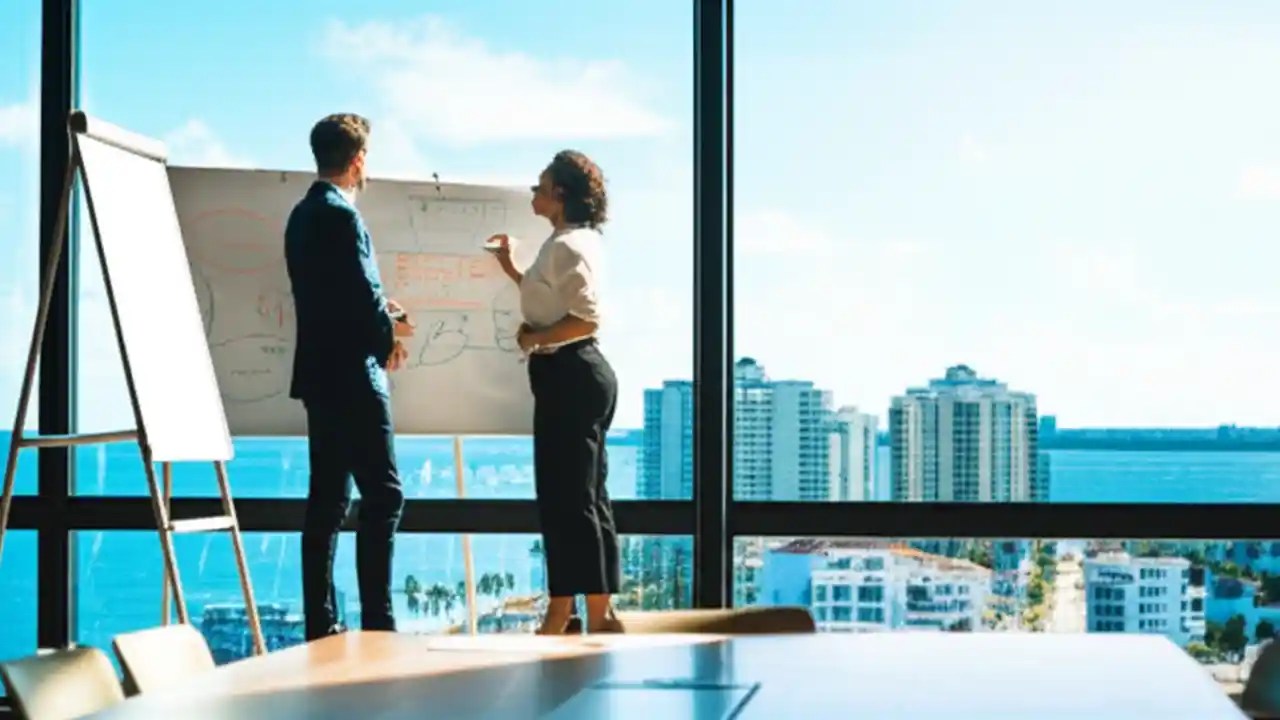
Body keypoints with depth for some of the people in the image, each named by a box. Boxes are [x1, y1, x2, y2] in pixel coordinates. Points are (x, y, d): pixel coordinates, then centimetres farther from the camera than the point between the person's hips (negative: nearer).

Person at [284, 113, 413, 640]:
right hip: (352, 376, -10)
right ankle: (376, 620, -8)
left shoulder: (303, 214, 14)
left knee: (328, 497, 10)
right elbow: (365, 297, -18)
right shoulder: (341, 216, -15)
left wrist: (381, 319, 11)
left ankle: (321, 621, 12)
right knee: (382, 495, -7)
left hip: (320, 374, 10)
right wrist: (389, 334, 0)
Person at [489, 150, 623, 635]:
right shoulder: (577, 240, 16)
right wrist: (511, 270, 24)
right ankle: (562, 613, 18)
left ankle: (596, 615, -3)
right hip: (578, 374, 11)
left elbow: (587, 319, -26)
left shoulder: (565, 246, -16)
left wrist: (534, 339, -15)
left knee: (567, 497, -6)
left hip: (568, 376, -11)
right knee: (581, 496, 12)